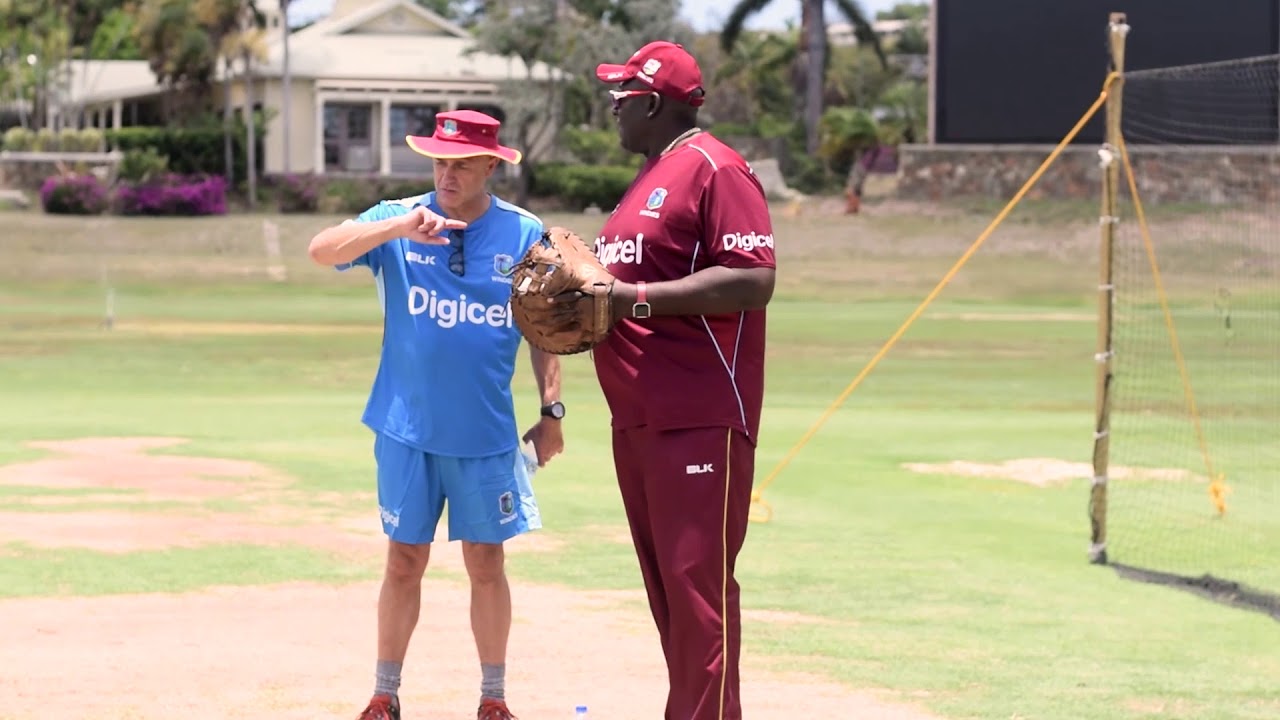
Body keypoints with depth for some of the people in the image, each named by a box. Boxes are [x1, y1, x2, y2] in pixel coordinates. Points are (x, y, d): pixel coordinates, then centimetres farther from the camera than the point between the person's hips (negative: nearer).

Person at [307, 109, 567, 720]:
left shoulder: (525, 233, 0)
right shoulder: (397, 220, -2)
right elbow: (322, 250, -18)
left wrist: (551, 409, 1)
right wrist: (400, 227, -32)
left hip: (488, 435, 0)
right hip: (406, 430, 0)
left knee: (486, 564, 6)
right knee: (404, 562, 6)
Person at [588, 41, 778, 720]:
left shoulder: (714, 168, -10)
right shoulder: (648, 177, 20)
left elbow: (753, 281, -19)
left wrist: (633, 297, -22)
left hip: (700, 420, -10)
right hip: (636, 418, 10)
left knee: (696, 583, -12)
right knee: (664, 582, 13)